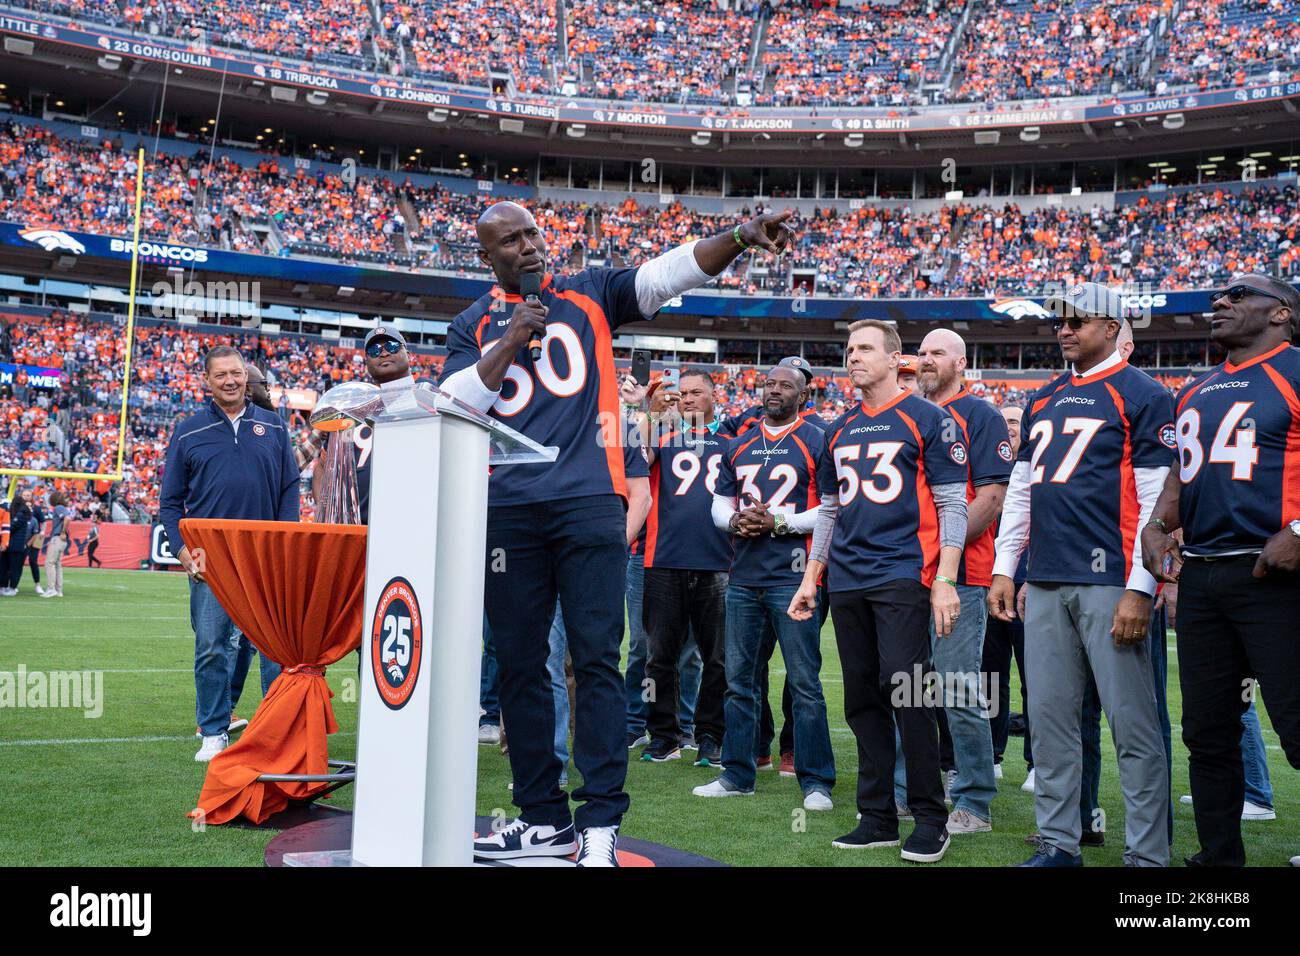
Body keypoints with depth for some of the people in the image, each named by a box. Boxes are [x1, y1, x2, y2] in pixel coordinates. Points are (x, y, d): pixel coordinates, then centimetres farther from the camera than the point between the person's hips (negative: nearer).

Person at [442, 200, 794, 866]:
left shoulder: (588, 295, 12)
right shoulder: (473, 326, 15)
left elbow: (669, 273, 0)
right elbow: (454, 404, 2)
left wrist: (739, 238, -14)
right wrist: (510, 343, -6)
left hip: (589, 502, -2)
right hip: (508, 510, 2)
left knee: (596, 659, -5)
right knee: (519, 665, 6)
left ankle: (600, 823, 0)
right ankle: (542, 820, 18)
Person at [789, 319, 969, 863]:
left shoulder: (927, 419, 0)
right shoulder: (840, 430, 18)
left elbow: (953, 505, -5)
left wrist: (944, 581, -13)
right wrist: (810, 579, 18)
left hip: (903, 578, -6)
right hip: (847, 583, 6)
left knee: (907, 694, -12)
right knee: (863, 700, 7)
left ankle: (929, 819, 0)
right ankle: (878, 818, 15)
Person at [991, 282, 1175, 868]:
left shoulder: (1142, 395, -1)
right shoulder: (1042, 400, 19)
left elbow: (1156, 501, -8)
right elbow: (1020, 491, 21)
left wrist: (1140, 589, -14)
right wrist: (1003, 570, 14)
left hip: (1109, 582, -7)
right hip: (1045, 584, 7)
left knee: (1132, 724, -3)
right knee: (1049, 718, 8)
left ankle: (1147, 855, 5)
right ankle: (1058, 844, 17)